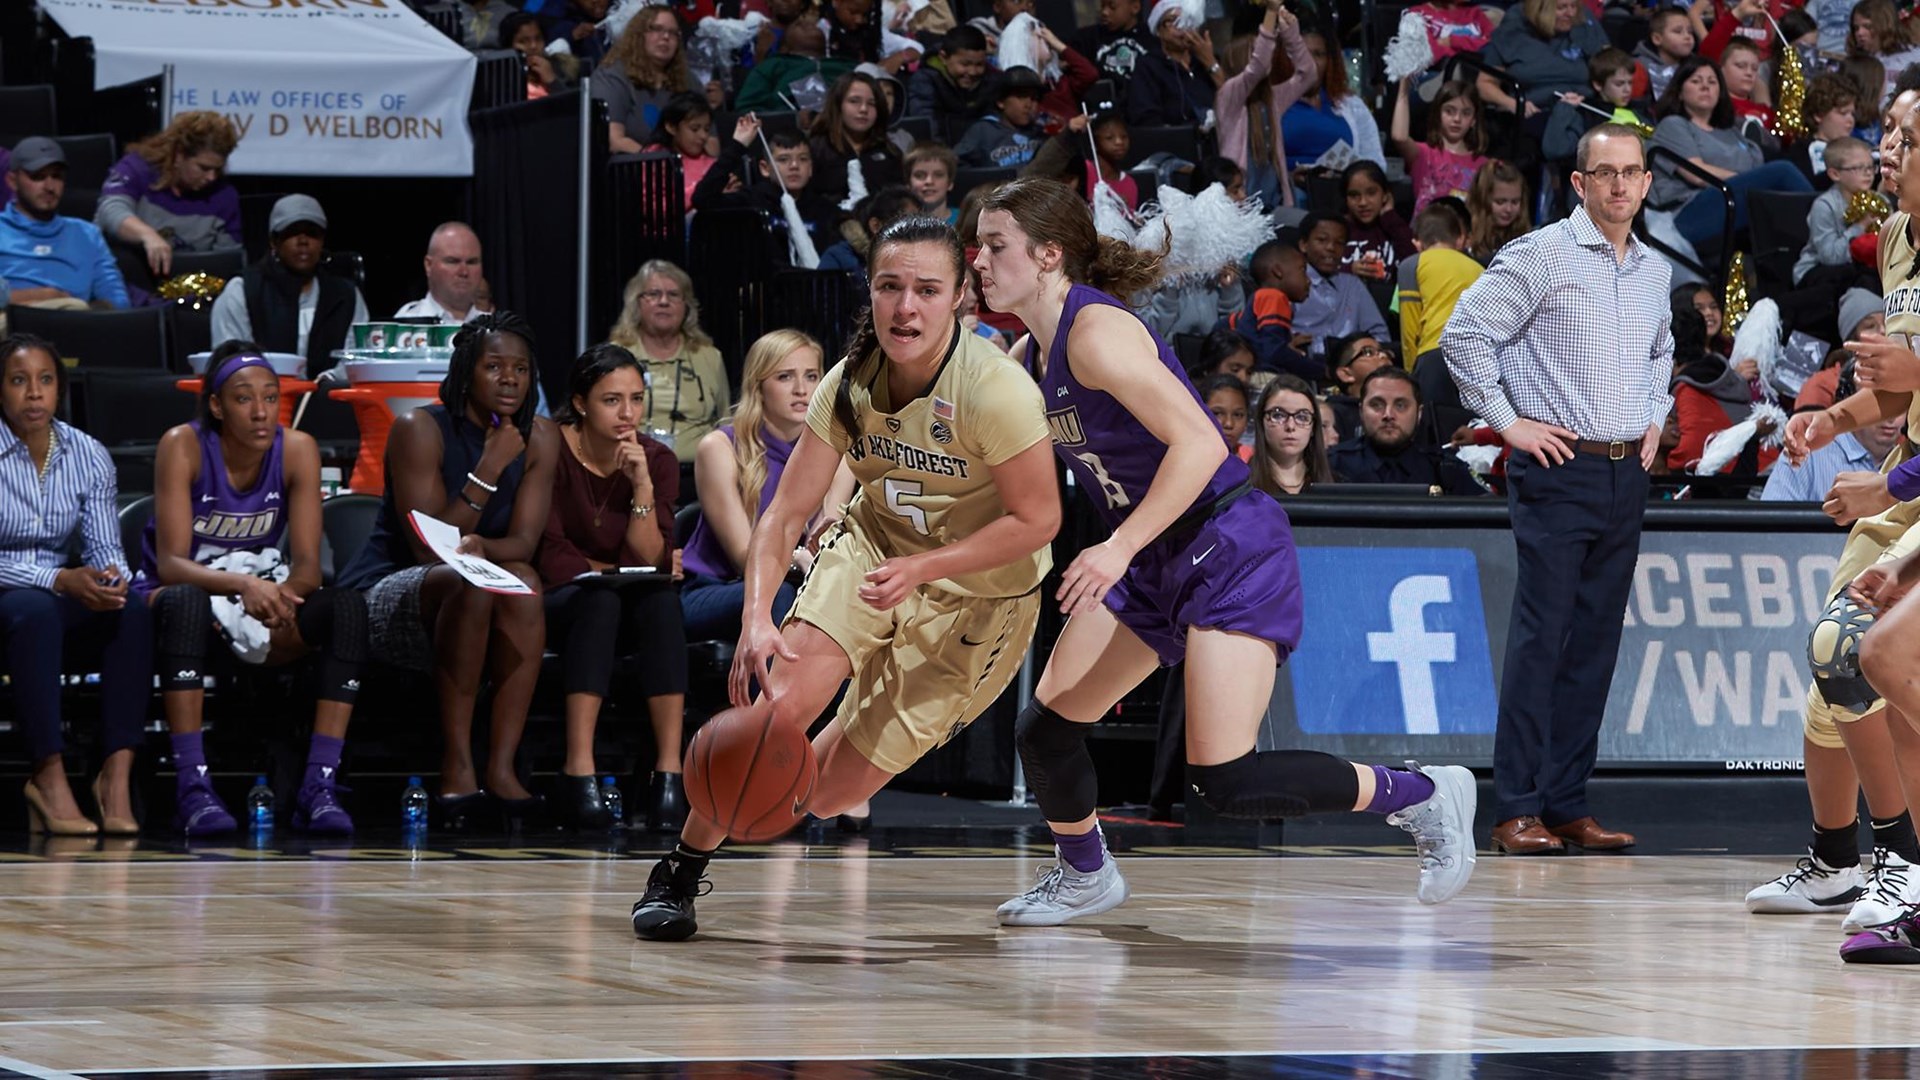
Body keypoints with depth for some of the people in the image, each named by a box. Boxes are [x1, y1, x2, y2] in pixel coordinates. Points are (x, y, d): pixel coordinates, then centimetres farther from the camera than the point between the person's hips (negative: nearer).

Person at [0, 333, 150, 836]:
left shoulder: (87, 455, 4)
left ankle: (118, 774, -34)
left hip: (55, 605, 5)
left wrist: (111, 576, -23)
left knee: (132, 609, -26)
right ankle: (49, 778, -40)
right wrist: (60, 581, -29)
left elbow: (104, 545, 2)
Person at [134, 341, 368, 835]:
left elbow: (307, 566, -10)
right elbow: (170, 563, -23)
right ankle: (192, 785, -41)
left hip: (262, 603, 3)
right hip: (177, 604, -3)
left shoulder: (297, 449, -7)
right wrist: (241, 584, -41)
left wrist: (282, 595, -34)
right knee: (185, 601, -39)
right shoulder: (184, 446, -15)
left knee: (348, 606, -25)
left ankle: (319, 787, -30)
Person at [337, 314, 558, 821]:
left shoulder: (539, 437, 1)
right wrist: (489, 470, -23)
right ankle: (456, 765, -35)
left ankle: (502, 765, -33)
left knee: (524, 581, -30)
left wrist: (480, 546, -30)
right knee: (469, 582, -35)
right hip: (385, 594, -4)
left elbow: (524, 543, -7)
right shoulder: (421, 430, -13)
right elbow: (427, 549, -17)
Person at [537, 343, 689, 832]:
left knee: (661, 597, -31)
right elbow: (550, 558, -12)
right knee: (601, 597, -36)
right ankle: (578, 773, -44)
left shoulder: (657, 461, 1)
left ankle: (669, 770, -38)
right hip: (559, 605, -3)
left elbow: (650, 562, -9)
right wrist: (611, 572, -10)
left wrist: (642, 486, -19)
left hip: (625, 621, 3)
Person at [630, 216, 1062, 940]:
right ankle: (679, 871, -3)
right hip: (873, 546, 3)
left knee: (832, 791, -2)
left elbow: (1038, 520, -20)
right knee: (781, 701, -22)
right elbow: (786, 513, -11)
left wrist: (921, 568, -28)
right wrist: (757, 617, -27)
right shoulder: (850, 384, -14)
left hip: (977, 595, -3)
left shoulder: (996, 391, -28)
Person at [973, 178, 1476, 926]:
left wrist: (1120, 547, -31)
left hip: (1229, 550, -9)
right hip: (1150, 560, 9)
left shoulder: (1095, 332, -20)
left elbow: (1199, 444, -26)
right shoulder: (1027, 358, 8)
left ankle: (1424, 795, 1)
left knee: (1226, 781, -16)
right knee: (1044, 735, 6)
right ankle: (1084, 876, 33)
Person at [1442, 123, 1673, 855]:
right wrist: (1507, 422, -9)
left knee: (1595, 644, 7)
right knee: (1541, 639, -9)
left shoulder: (1655, 272, 14)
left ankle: (1568, 804, 11)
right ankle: (1518, 810, -8)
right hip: (1559, 471, -7)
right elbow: (1465, 333, -9)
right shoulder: (1541, 256, -7)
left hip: (1628, 477, 7)